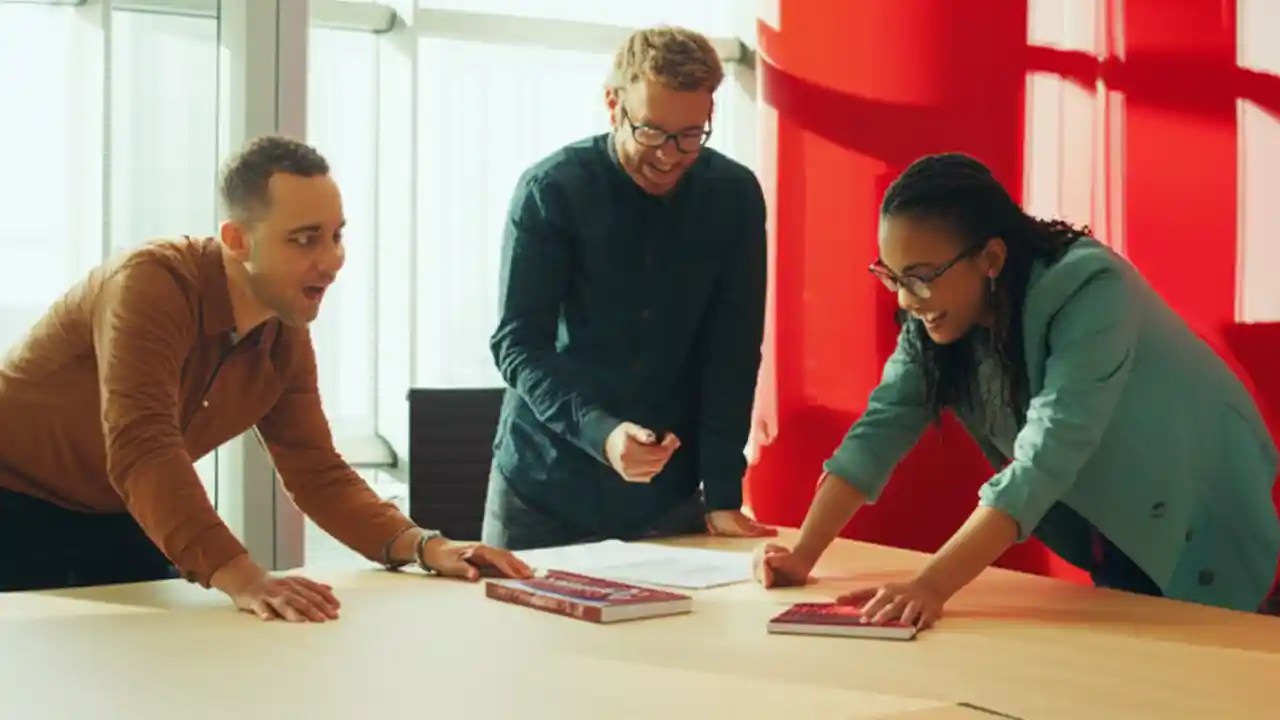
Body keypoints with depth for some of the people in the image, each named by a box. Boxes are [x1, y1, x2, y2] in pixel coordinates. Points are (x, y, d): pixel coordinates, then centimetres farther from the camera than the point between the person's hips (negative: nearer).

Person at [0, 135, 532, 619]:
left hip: (115, 519, 7)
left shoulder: (287, 339, -6)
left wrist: (425, 546, -19)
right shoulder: (151, 286, -29)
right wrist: (240, 577, -51)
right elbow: (141, 451, -40)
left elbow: (318, 474, -3)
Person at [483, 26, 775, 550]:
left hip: (669, 492, 2)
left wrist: (722, 493, -11)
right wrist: (599, 432, -32)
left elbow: (732, 352, -5)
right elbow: (517, 346, -16)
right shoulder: (550, 188, -13)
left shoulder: (734, 196, -6)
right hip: (545, 485, -1)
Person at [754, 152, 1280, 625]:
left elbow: (1043, 461, -41)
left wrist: (930, 588, -48)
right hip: (1111, 529, 6)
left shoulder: (1088, 291, -33)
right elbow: (881, 426, -16)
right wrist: (803, 556, -26)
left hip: (1199, 518, -6)